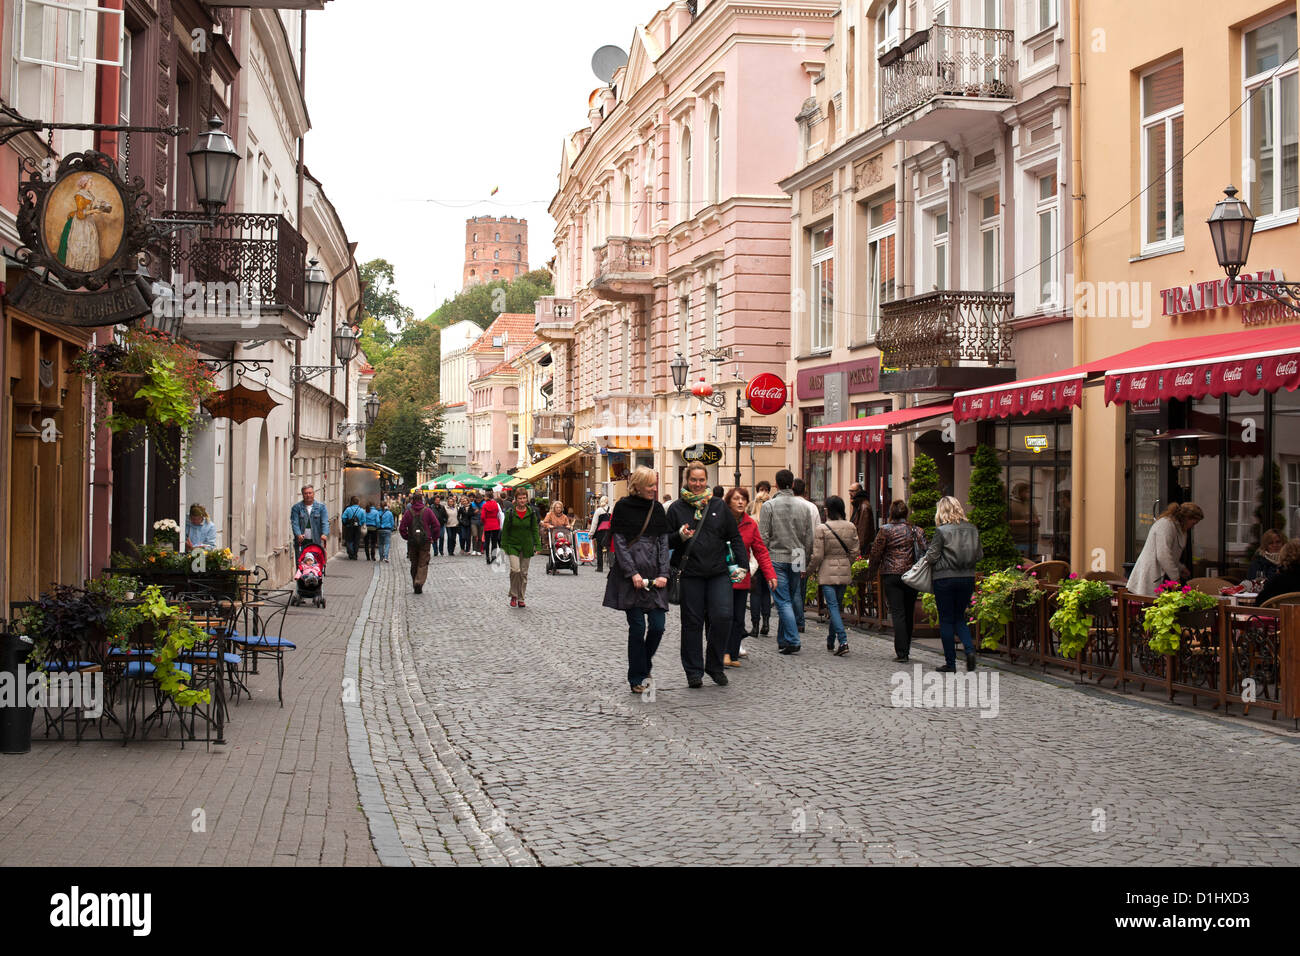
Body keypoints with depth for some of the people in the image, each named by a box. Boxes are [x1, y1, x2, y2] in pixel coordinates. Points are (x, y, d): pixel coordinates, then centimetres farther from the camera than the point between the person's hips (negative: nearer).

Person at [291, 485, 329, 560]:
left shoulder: (321, 506, 6)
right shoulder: (296, 507, 5)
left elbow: (325, 522, -3)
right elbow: (295, 523, -5)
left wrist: (324, 534, -22)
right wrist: (298, 534, -23)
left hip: (316, 541, 0)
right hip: (301, 542, 0)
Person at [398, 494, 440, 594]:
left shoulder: (409, 512, -1)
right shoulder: (427, 510, -2)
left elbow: (402, 527, -3)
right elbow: (436, 525, -4)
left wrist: (407, 538, 10)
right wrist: (434, 538, 7)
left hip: (412, 541, 1)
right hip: (425, 541, -1)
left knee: (414, 563, 14)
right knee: (423, 564, 0)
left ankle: (415, 585, 18)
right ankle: (419, 582, -19)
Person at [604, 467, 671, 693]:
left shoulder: (658, 509, 12)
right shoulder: (623, 507, -2)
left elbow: (664, 542, 10)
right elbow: (619, 543, -5)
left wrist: (663, 574, -2)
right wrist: (633, 573, -13)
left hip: (654, 576, 4)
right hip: (630, 577, -4)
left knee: (658, 626, -3)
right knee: (637, 627, -4)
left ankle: (644, 665, 22)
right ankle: (637, 679, 7)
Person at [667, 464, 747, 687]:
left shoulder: (719, 506, 10)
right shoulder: (676, 508, 6)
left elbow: (735, 537, 13)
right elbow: (666, 541, 7)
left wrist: (738, 563, 3)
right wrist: (680, 536, -14)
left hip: (719, 572, 1)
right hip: (690, 574, -1)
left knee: (722, 617, -7)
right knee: (692, 622, 3)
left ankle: (715, 666, 11)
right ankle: (694, 671, 12)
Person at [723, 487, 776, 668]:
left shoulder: (751, 524, 7)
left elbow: (761, 551, 9)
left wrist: (770, 574, 1)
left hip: (742, 578, 4)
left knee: (739, 618, 5)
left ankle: (733, 654, 12)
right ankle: (725, 652, -7)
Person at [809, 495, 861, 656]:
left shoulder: (821, 529, -12)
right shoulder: (851, 527, 2)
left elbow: (817, 555, -11)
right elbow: (855, 551, 5)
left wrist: (810, 570, 6)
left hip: (827, 572, -5)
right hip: (845, 572, 5)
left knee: (833, 606, -6)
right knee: (838, 606, 17)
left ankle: (843, 641, -19)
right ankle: (831, 641, 29)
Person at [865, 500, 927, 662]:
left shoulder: (886, 530, -4)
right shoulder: (916, 530, 5)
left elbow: (876, 554, -2)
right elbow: (924, 551, 2)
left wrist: (870, 575, 8)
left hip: (891, 575, -3)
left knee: (897, 613, -4)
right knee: (909, 613, 13)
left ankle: (901, 652, -11)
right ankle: (906, 649, 21)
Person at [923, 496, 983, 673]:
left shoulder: (941, 531, -12)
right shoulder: (972, 529, 1)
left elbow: (931, 556, -10)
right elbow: (979, 555, 7)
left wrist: (927, 557, 11)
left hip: (945, 578, -4)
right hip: (967, 577, 4)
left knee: (946, 620, 5)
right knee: (960, 618, 17)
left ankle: (950, 663, 7)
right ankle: (970, 649, -6)